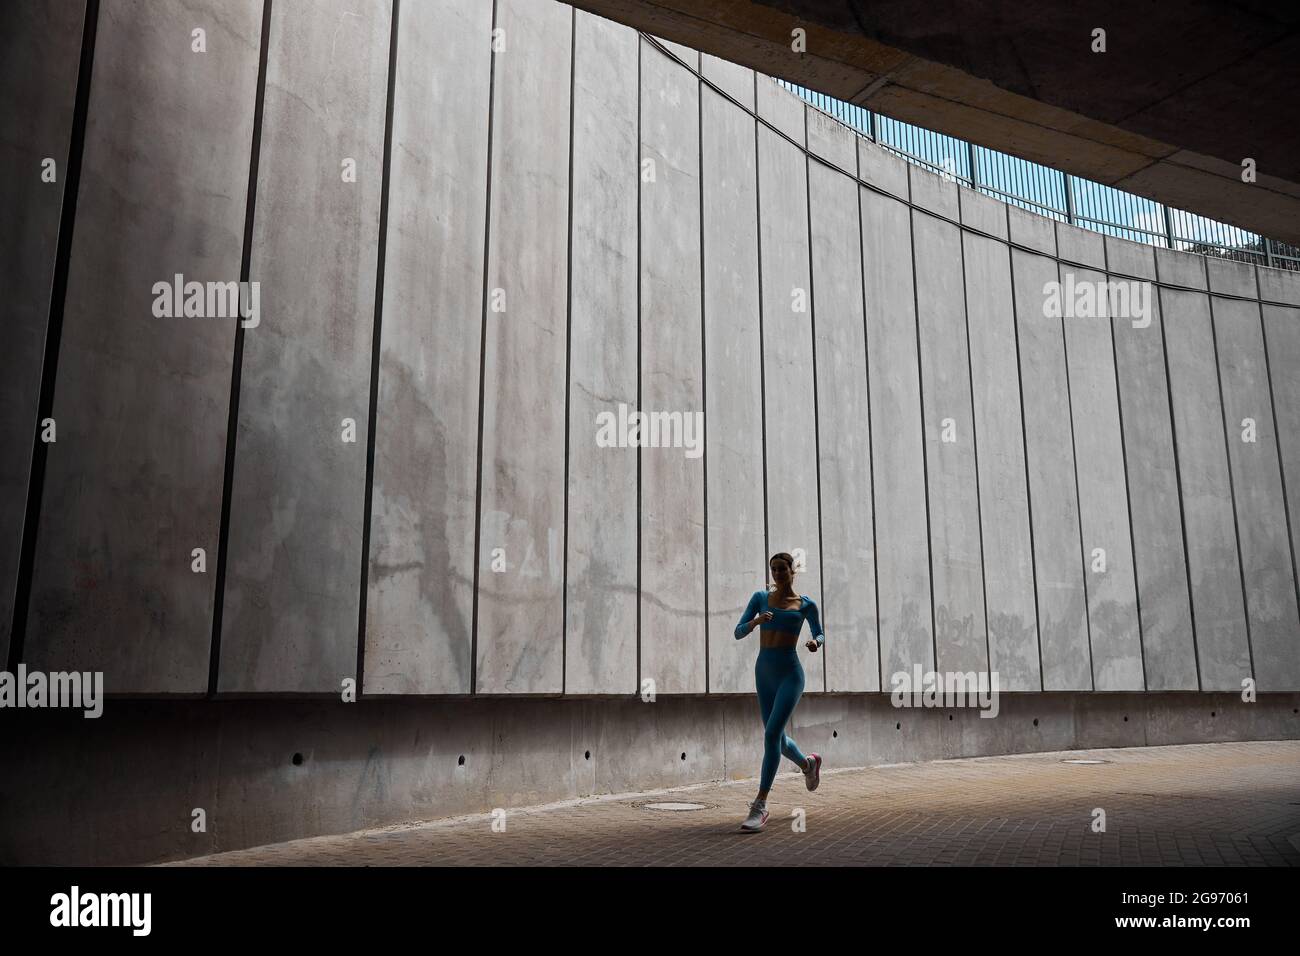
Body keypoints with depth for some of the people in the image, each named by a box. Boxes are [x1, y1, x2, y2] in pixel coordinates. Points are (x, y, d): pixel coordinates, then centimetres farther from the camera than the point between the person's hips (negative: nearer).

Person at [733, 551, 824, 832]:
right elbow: (738, 633, 2)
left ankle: (760, 806, -14)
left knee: (771, 735, -19)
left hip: (790, 674, -4)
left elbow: (820, 635, 15)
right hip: (764, 673, 4)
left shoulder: (806, 603, 3)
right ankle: (808, 763, 49)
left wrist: (815, 643, -10)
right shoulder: (760, 597, 8)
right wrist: (756, 621, -20)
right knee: (777, 739, 15)